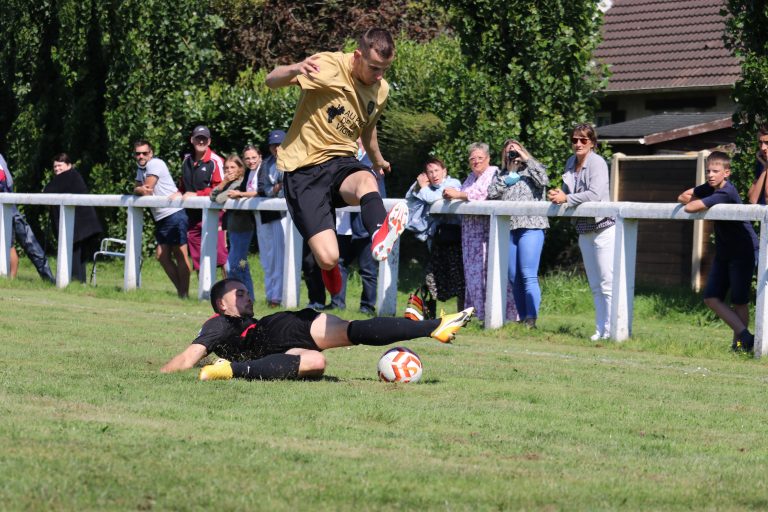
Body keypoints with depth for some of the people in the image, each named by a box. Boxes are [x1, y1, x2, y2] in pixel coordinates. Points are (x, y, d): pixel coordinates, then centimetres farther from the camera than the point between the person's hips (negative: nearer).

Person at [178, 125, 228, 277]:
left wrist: (197, 194, -14)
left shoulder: (215, 161, -7)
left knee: (220, 253, -11)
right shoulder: (187, 160, 15)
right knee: (197, 258, 8)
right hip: (193, 216, 7)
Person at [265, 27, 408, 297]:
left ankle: (381, 235, -66)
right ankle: (329, 268, 23)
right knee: (328, 258, -16)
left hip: (341, 161, 4)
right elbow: (272, 80, -18)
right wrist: (295, 69, -42)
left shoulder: (381, 90, 7)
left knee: (366, 181, -36)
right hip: (304, 170, -4)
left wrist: (377, 160, 46)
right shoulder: (330, 66, -14)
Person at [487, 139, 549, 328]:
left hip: (530, 227, -5)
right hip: (508, 228, 5)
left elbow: (543, 181, -12)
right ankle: (522, 318, 12)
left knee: (528, 276, -12)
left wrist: (527, 160, -5)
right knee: (514, 278, 6)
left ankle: (531, 319, -12)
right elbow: (491, 194, 4)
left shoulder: (533, 169, 9)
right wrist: (508, 176, -1)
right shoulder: (502, 176, 19)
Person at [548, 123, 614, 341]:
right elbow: (569, 192, 21)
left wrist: (566, 198, -18)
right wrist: (559, 194, -2)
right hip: (584, 230, 9)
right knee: (595, 286, 13)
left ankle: (611, 329, -10)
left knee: (607, 283, -10)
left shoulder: (597, 162, -12)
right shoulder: (571, 162, 11)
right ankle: (601, 329, 18)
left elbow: (595, 194, -23)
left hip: (603, 228, -9)